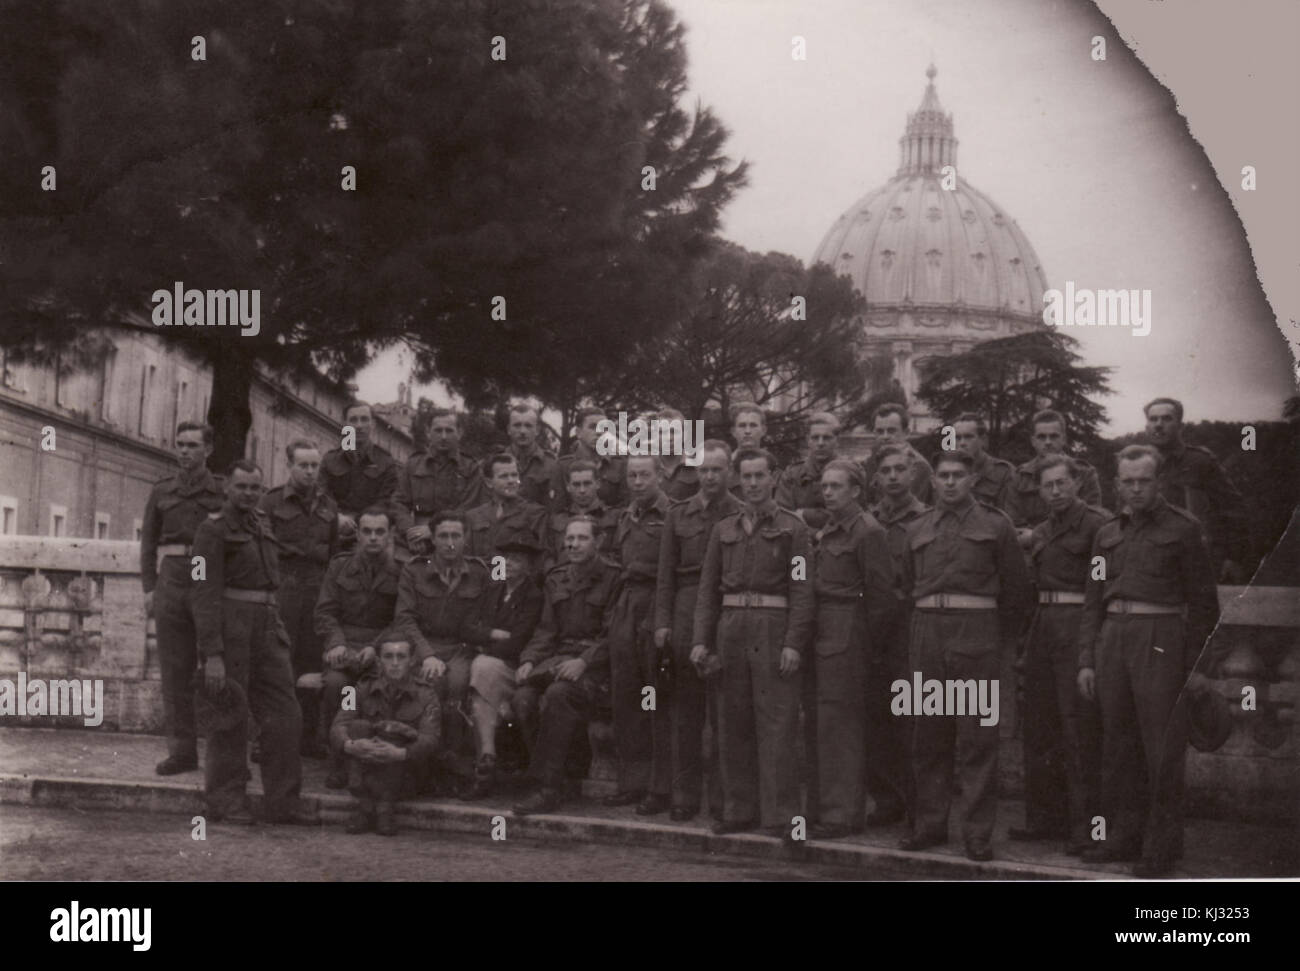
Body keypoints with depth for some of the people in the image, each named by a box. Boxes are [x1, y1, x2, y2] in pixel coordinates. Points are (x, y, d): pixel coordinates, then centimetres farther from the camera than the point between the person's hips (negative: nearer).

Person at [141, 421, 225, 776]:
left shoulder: (222, 491, 7)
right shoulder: (161, 492, 14)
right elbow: (148, 543, 14)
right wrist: (149, 588, 4)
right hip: (171, 580, 3)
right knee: (175, 669, 1)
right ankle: (181, 749, 5)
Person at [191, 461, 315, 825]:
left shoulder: (261, 525, 15)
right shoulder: (212, 530, -7)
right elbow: (205, 595, -12)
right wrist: (213, 655, -18)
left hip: (267, 628, 7)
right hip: (228, 629, -7)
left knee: (285, 716, 2)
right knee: (230, 718, 0)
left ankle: (282, 802, 6)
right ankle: (226, 802, 10)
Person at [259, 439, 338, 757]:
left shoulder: (328, 505, 17)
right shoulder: (272, 502, 3)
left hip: (317, 593, 4)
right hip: (282, 593, -4)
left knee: (313, 664, 3)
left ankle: (311, 737, 9)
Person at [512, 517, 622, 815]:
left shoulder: (612, 577, -3)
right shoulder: (556, 579, 17)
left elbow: (613, 634, -8)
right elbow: (546, 630, 16)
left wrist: (584, 661, -21)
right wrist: (529, 660, -1)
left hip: (597, 662, -6)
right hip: (559, 656, 6)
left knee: (558, 694, -34)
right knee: (524, 698, -24)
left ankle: (547, 787, -27)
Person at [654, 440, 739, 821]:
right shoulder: (678, 516, 10)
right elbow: (666, 575, 9)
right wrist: (662, 622, 0)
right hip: (686, 616, 2)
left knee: (724, 714, -1)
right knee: (686, 712, 5)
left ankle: (723, 797, 6)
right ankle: (685, 796, 11)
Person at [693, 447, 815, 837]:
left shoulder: (792, 528, 2)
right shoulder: (724, 529, 15)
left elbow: (802, 590, -4)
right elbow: (708, 589, 14)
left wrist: (794, 643, -13)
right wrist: (701, 640, 4)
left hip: (774, 629, -4)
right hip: (730, 628, 4)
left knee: (777, 724, -6)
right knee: (732, 724, 6)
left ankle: (781, 814, -3)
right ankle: (739, 809, 13)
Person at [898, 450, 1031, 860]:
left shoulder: (995, 525, 3)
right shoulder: (920, 528, 14)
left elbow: (1016, 588, 6)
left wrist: (1004, 638, 8)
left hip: (976, 635, -4)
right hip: (926, 635, 4)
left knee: (978, 737, -4)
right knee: (927, 735, 7)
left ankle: (978, 832, 0)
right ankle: (930, 823, 16)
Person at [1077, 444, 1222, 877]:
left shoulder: (1182, 528, 0)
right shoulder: (1107, 533, 15)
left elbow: (1203, 600, -1)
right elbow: (1093, 601, 17)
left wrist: (1200, 665, -5)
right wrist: (1086, 660, 9)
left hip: (1160, 640, -5)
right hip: (1111, 638, 5)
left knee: (1162, 746, -5)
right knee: (1117, 743, 8)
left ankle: (1161, 846, 2)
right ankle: (1123, 835, 17)